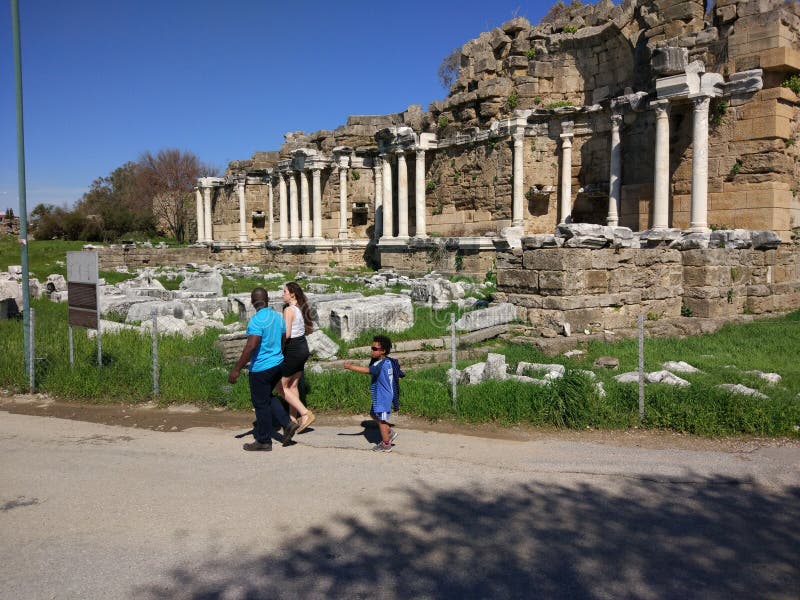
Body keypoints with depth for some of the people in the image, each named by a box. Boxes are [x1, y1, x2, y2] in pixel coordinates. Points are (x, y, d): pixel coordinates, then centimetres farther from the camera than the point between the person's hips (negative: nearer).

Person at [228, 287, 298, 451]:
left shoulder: (257, 320, -19)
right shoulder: (278, 317, 6)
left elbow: (251, 346, -26)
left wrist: (236, 369, -21)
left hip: (261, 368, -8)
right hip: (278, 364, 8)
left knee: (261, 403, 4)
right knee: (267, 397, 25)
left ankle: (263, 441, 14)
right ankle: (288, 423, 14)